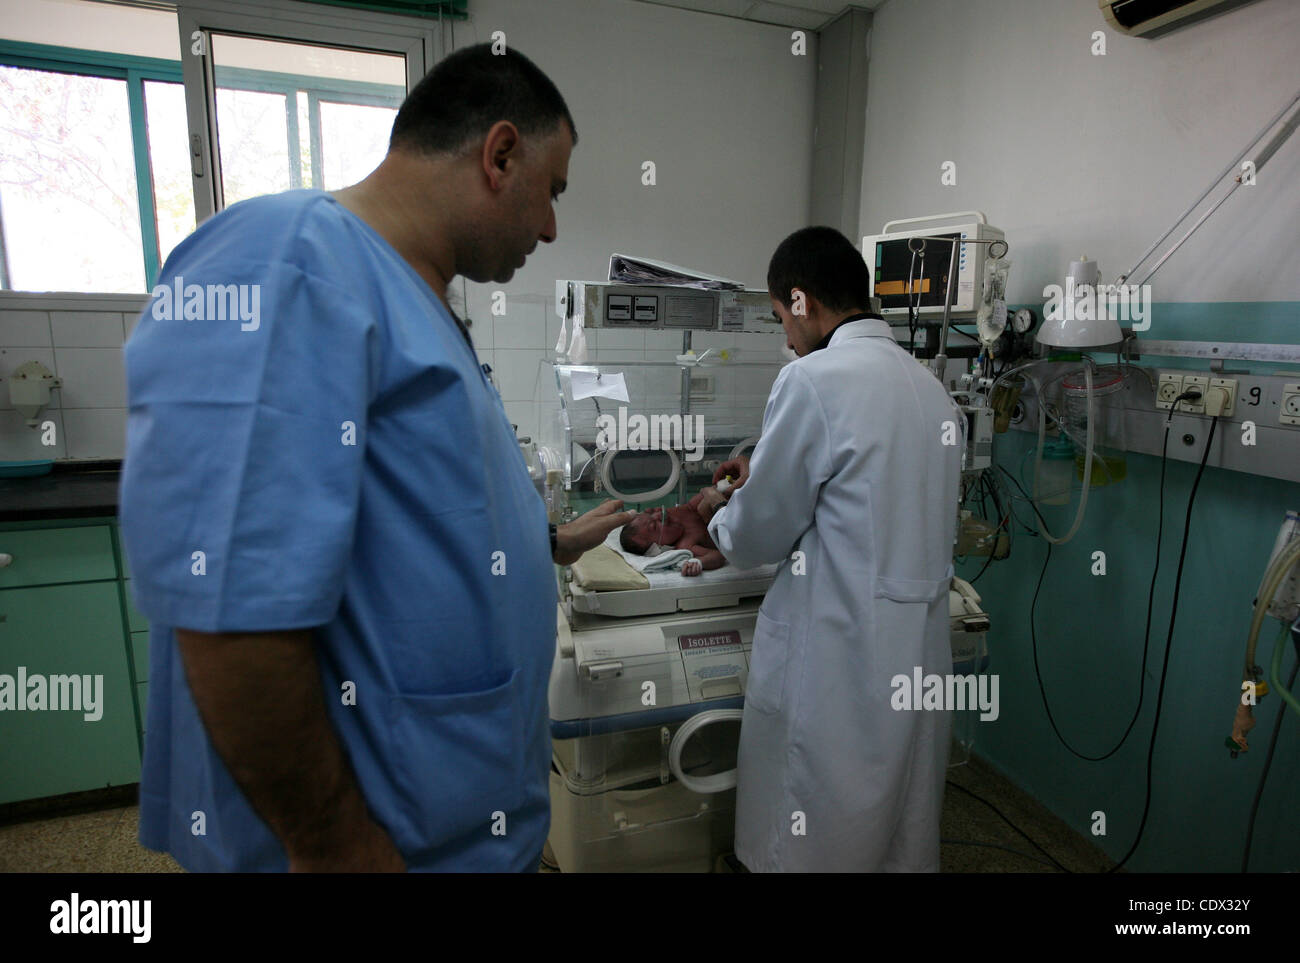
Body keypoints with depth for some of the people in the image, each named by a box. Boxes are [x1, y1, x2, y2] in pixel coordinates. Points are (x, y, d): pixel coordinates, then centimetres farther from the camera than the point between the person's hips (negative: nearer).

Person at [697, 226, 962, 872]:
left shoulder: (812, 381, -17)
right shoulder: (929, 385, 6)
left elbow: (757, 538, -10)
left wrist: (718, 514, 11)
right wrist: (763, 482, 20)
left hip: (839, 660, -7)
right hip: (921, 650, 8)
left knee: (814, 846, 13)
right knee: (904, 841, 23)